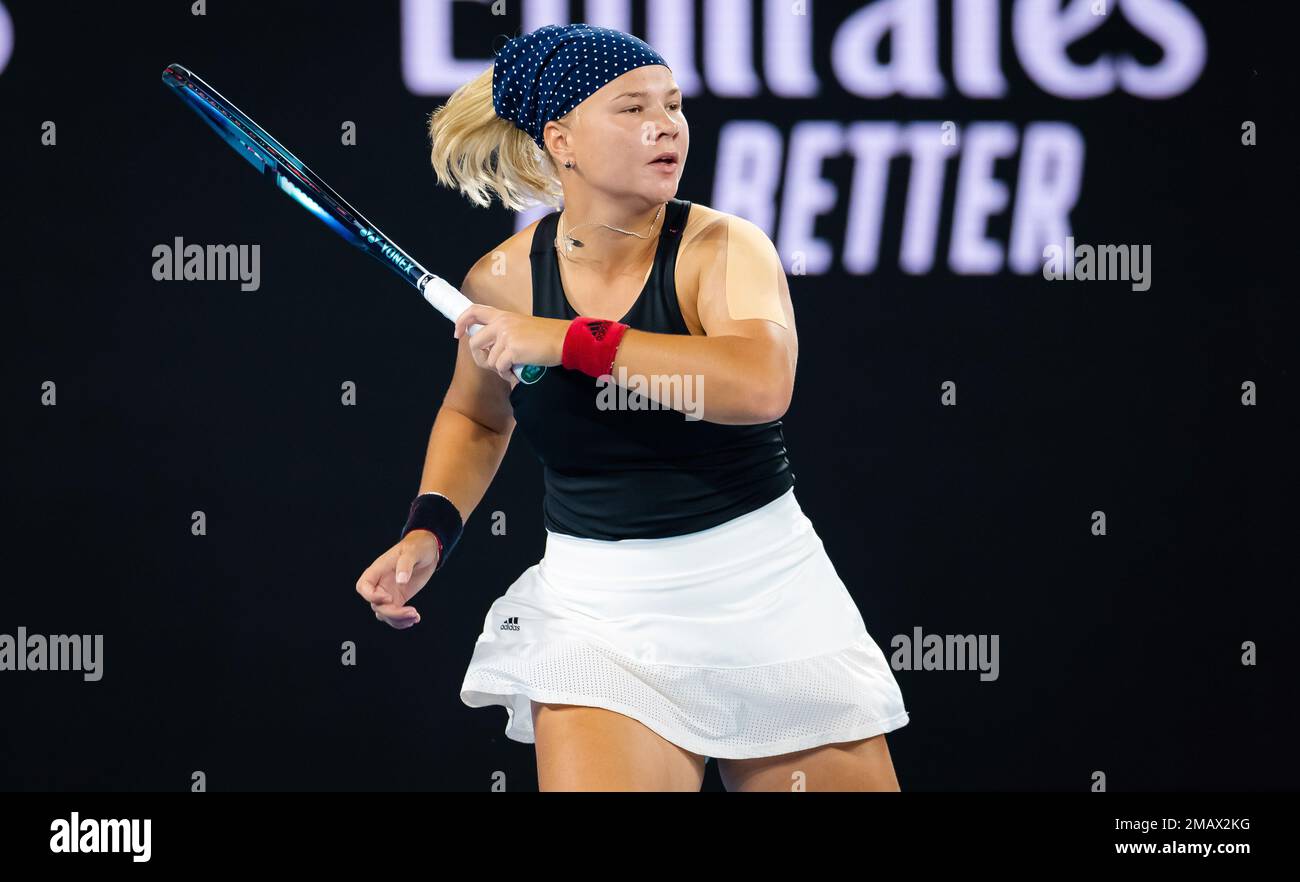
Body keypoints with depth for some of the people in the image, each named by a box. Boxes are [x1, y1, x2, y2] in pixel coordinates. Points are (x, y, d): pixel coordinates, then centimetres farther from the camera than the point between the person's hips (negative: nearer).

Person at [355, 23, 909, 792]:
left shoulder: (722, 249, -11)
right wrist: (429, 532, 4)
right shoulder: (504, 280, -2)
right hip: (597, 607, 1)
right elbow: (477, 416, 21)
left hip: (766, 595, -1)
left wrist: (568, 341, -30)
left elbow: (761, 384, -34)